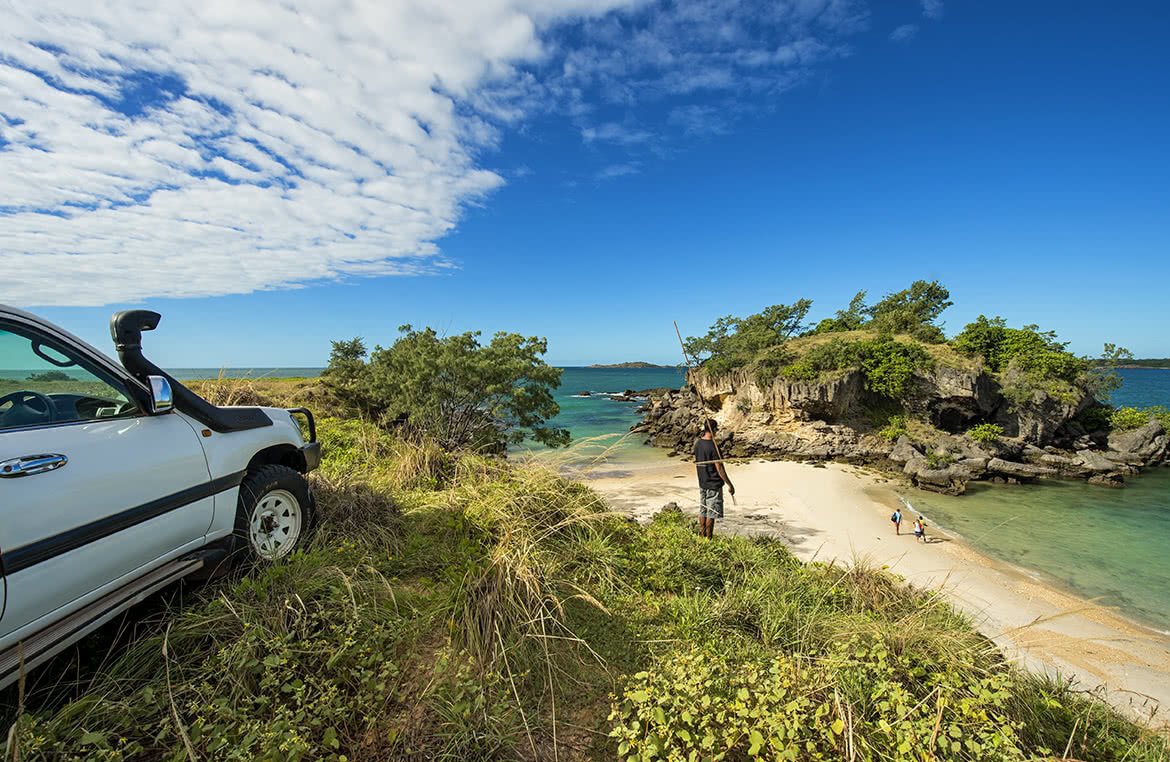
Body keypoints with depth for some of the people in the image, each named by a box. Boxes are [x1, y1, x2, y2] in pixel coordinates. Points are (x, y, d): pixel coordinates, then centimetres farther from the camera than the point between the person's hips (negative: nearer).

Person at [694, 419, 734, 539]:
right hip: (714, 484, -7)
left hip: (702, 484, 7)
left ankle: (701, 536, 25)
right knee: (712, 513, 3)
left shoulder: (697, 443, 2)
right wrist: (730, 485, -12)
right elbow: (719, 469, -19)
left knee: (703, 511, 16)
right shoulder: (712, 446, -21)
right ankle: (708, 538, 10)